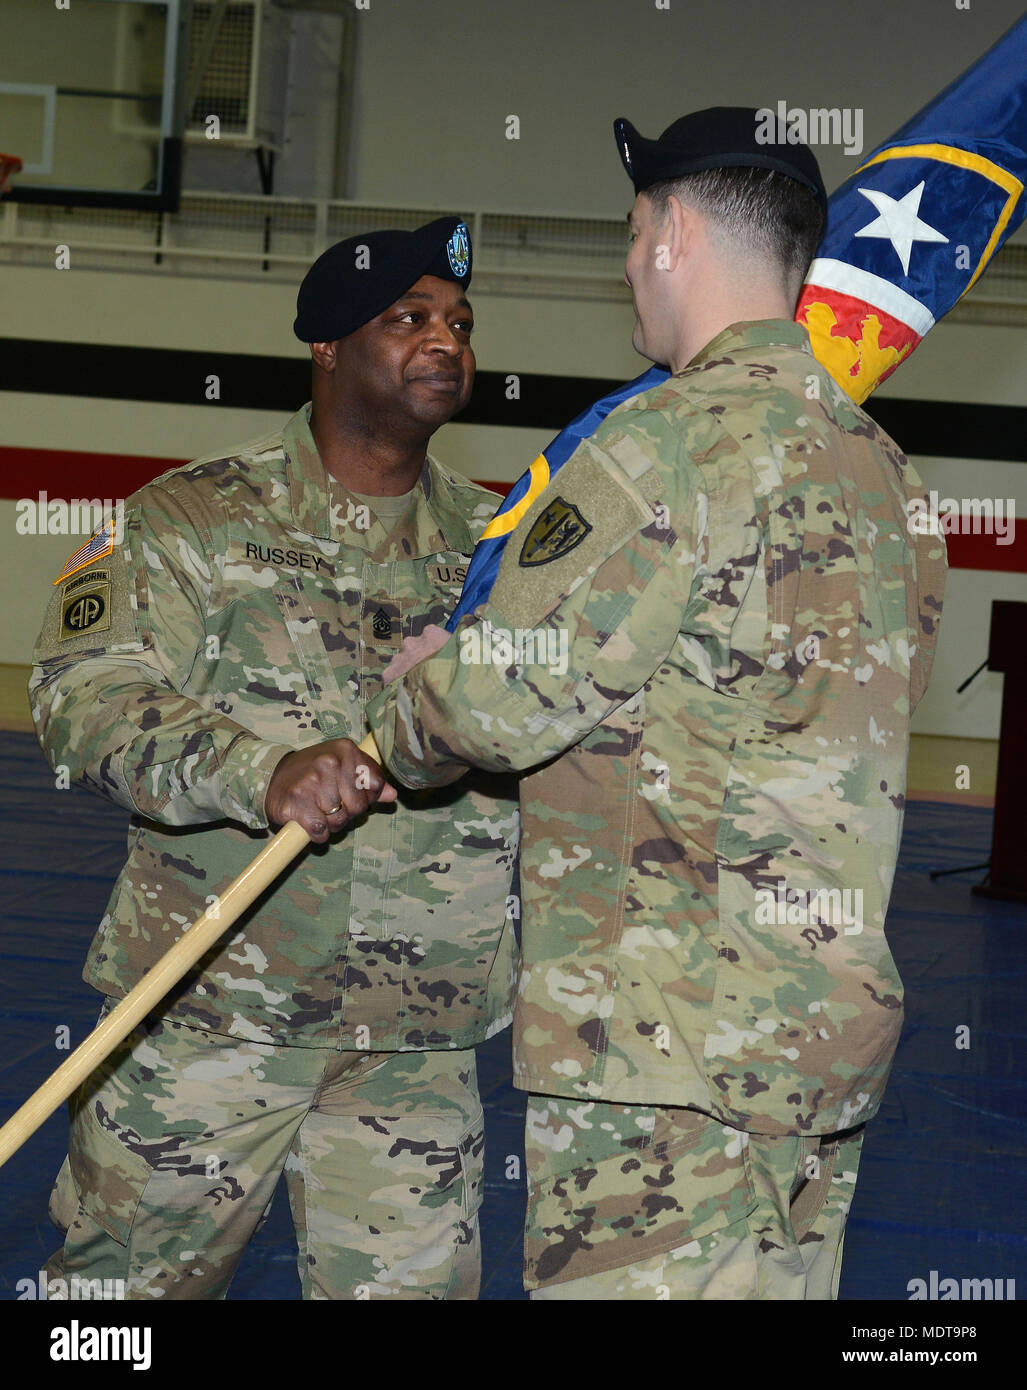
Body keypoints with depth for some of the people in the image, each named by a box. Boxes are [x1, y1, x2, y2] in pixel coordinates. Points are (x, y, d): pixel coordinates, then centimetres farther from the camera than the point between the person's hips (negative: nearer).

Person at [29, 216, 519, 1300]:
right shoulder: (195, 519, 0)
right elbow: (85, 694, -12)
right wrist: (264, 773, -27)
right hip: (208, 1009, -3)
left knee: (408, 1283, 4)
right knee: (132, 1274, 5)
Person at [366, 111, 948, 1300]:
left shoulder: (680, 440, -12)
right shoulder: (874, 463, 15)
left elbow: (508, 697, -12)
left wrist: (405, 721, 11)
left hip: (671, 1034, -9)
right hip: (828, 1026, 9)